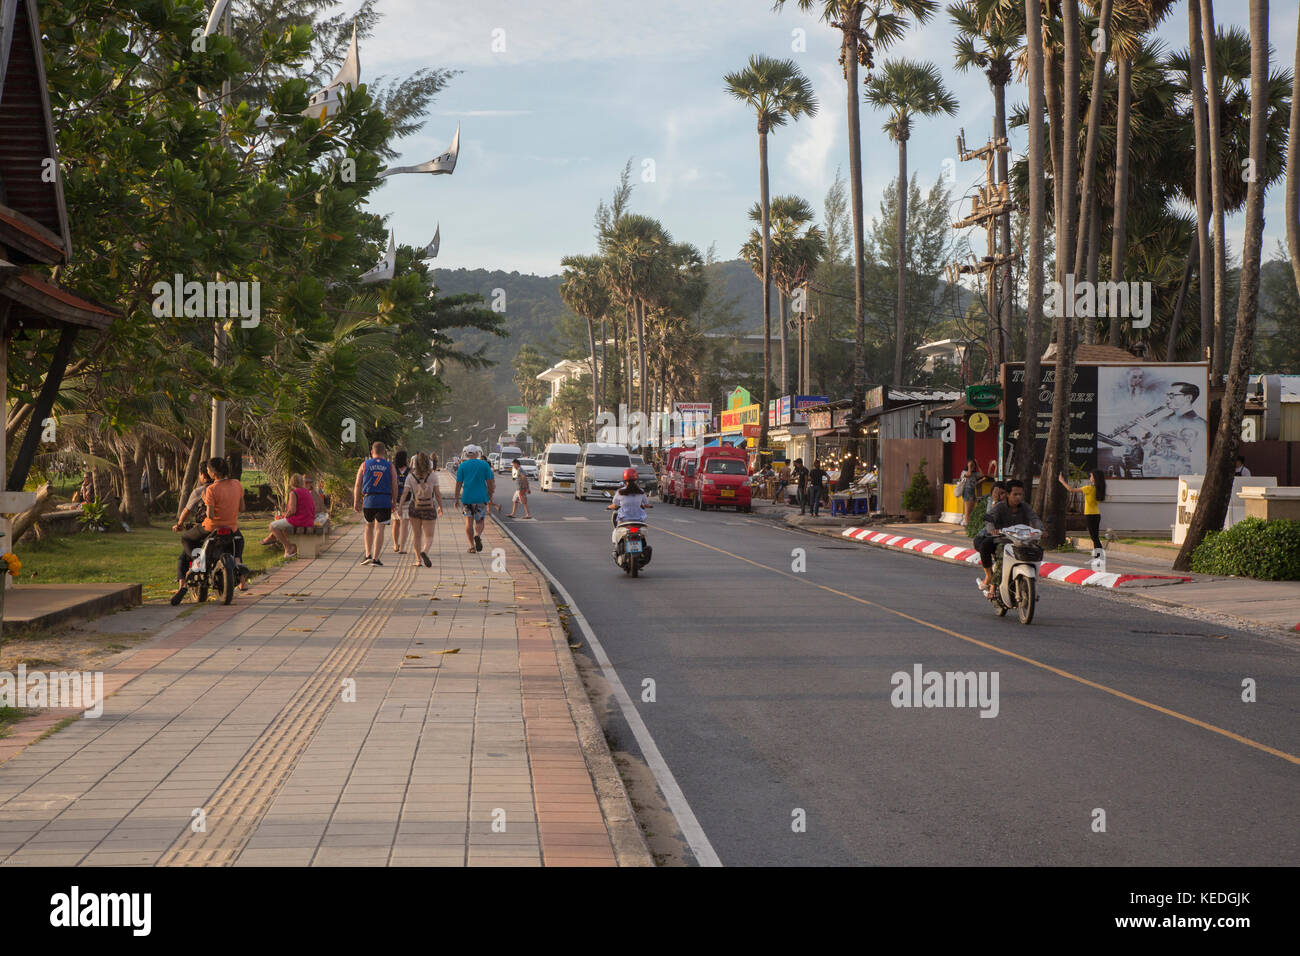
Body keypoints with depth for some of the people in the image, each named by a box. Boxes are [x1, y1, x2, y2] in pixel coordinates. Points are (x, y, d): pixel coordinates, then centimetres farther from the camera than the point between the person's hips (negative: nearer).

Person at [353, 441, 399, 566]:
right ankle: (375, 558, -5)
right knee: (379, 529, -1)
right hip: (385, 502, -1)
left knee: (369, 527, 19)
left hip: (368, 500, 1)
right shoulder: (389, 466, 3)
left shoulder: (364, 465, 5)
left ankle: (368, 555, 14)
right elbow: (394, 487, 1)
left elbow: (358, 485, 3)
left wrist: (356, 502, 6)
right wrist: (394, 503, 9)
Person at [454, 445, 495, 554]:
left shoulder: (462, 466, 0)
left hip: (467, 497, 0)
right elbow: (490, 482, -2)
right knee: (479, 521, 9)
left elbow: (458, 483, 0)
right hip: (481, 498, 0)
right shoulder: (484, 465, 0)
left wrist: (456, 498, 7)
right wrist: (490, 495, 11)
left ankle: (472, 546, 4)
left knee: (469, 521, 7)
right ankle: (478, 535, -22)